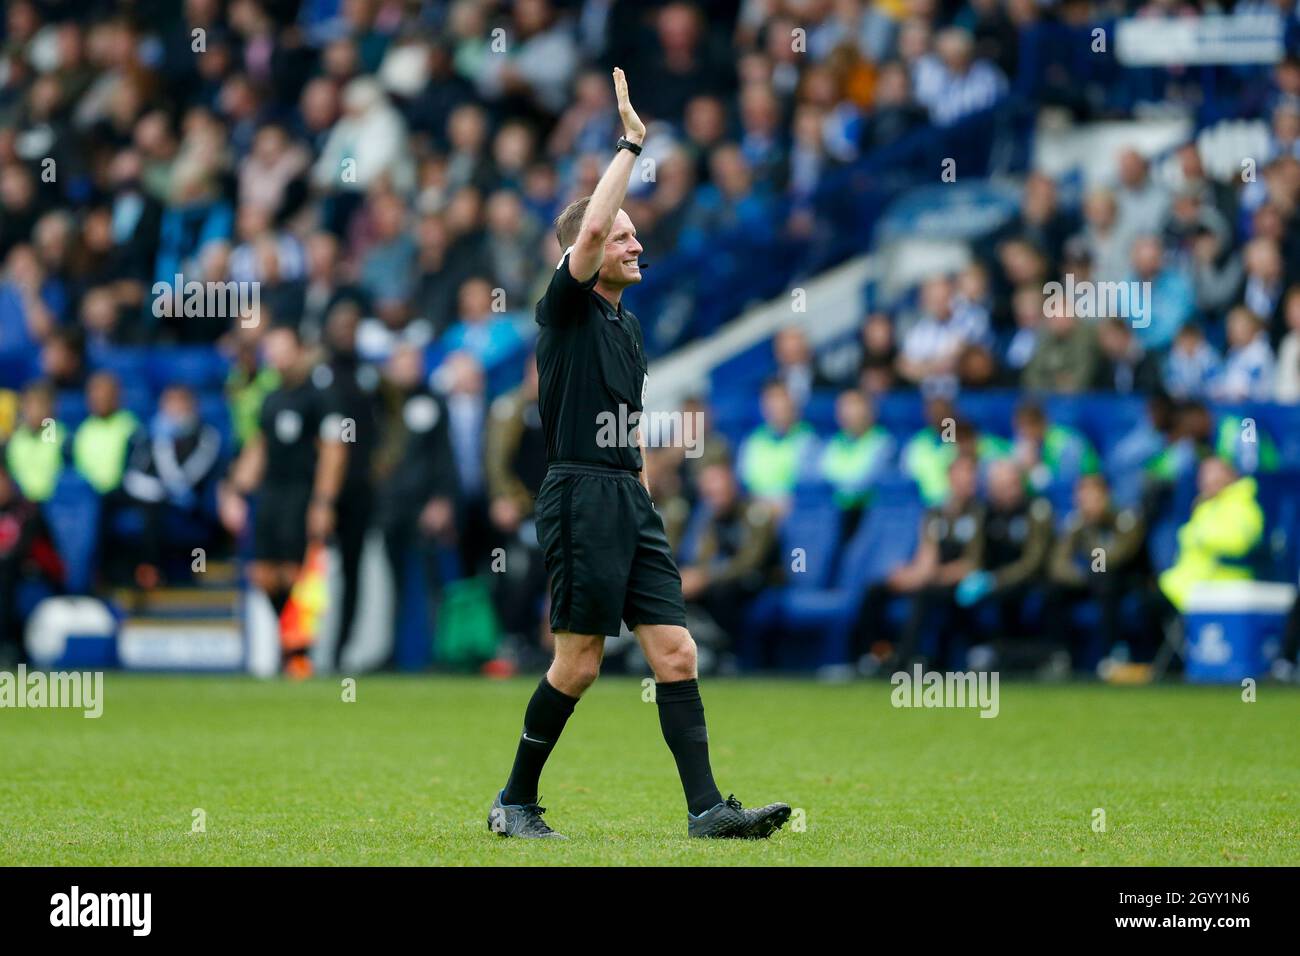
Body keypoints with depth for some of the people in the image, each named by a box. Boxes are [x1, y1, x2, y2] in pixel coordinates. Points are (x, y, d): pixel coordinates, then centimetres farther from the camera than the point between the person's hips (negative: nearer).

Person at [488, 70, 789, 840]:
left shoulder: (628, 322, 20)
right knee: (579, 665, -5)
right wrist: (631, 146, -14)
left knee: (676, 653, -2)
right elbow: (589, 229, -21)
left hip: (630, 502, 8)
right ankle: (515, 802, 9)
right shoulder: (567, 308, -3)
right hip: (581, 495, -8)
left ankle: (706, 806, -7)